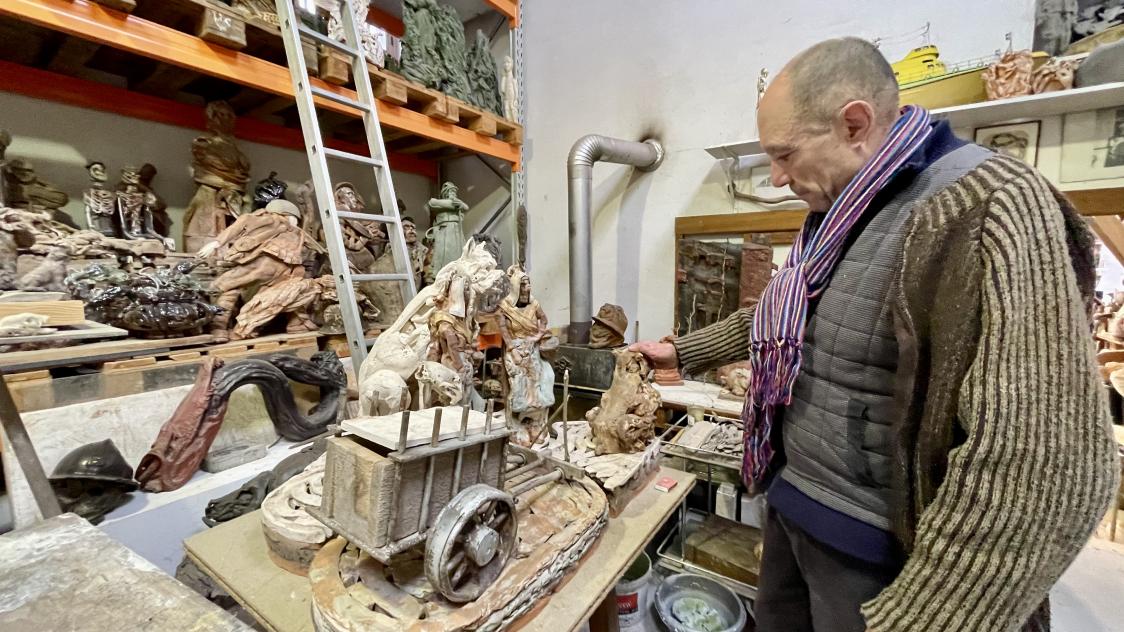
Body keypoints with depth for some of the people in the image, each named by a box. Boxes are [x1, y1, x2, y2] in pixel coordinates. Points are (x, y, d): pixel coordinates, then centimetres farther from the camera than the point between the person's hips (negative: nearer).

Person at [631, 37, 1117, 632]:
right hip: (789, 504, 8)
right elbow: (778, 318, 19)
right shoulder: (837, 215, 6)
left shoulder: (992, 208, -22)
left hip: (880, 548, -8)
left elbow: (1043, 465, -29)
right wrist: (682, 351, 19)